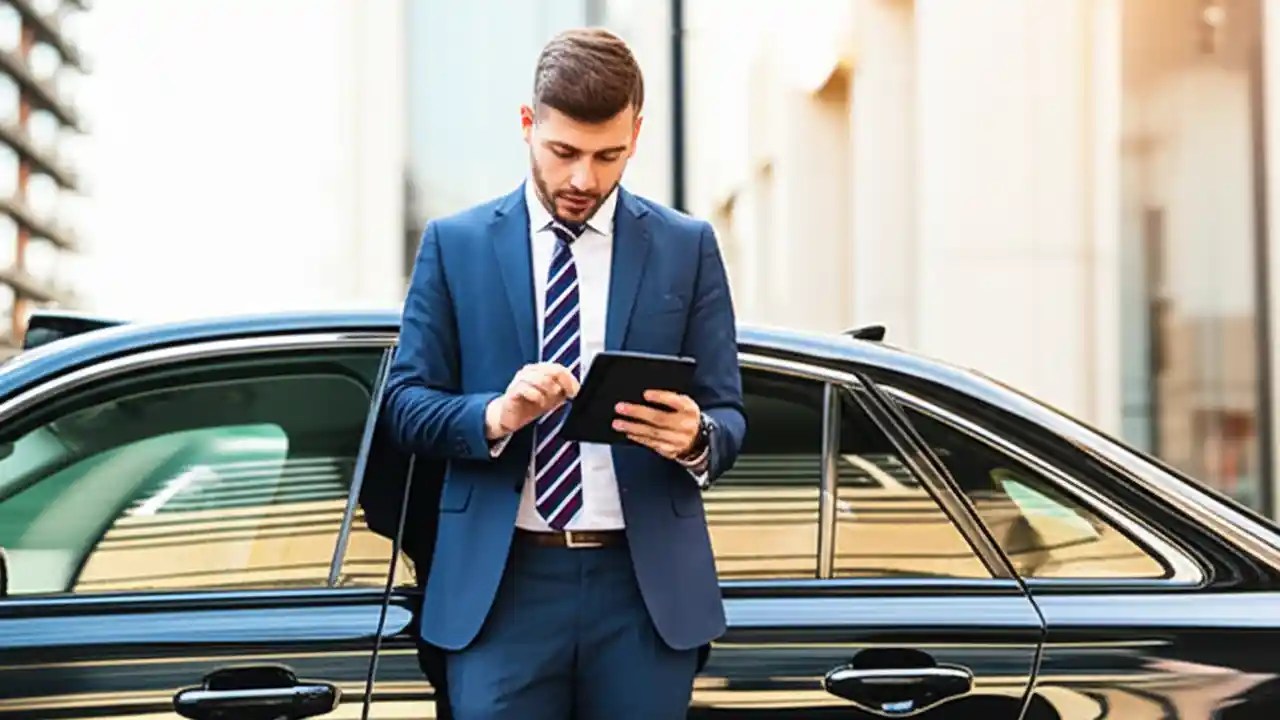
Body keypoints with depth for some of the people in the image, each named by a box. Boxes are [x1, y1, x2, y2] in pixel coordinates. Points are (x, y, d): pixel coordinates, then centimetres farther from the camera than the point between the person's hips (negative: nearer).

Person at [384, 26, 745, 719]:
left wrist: (695, 437, -18)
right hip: (501, 585, -1)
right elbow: (406, 403, 3)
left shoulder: (687, 247, 6)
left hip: (645, 586, 1)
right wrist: (496, 416, -18)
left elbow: (728, 415, 6)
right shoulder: (455, 244, 5)